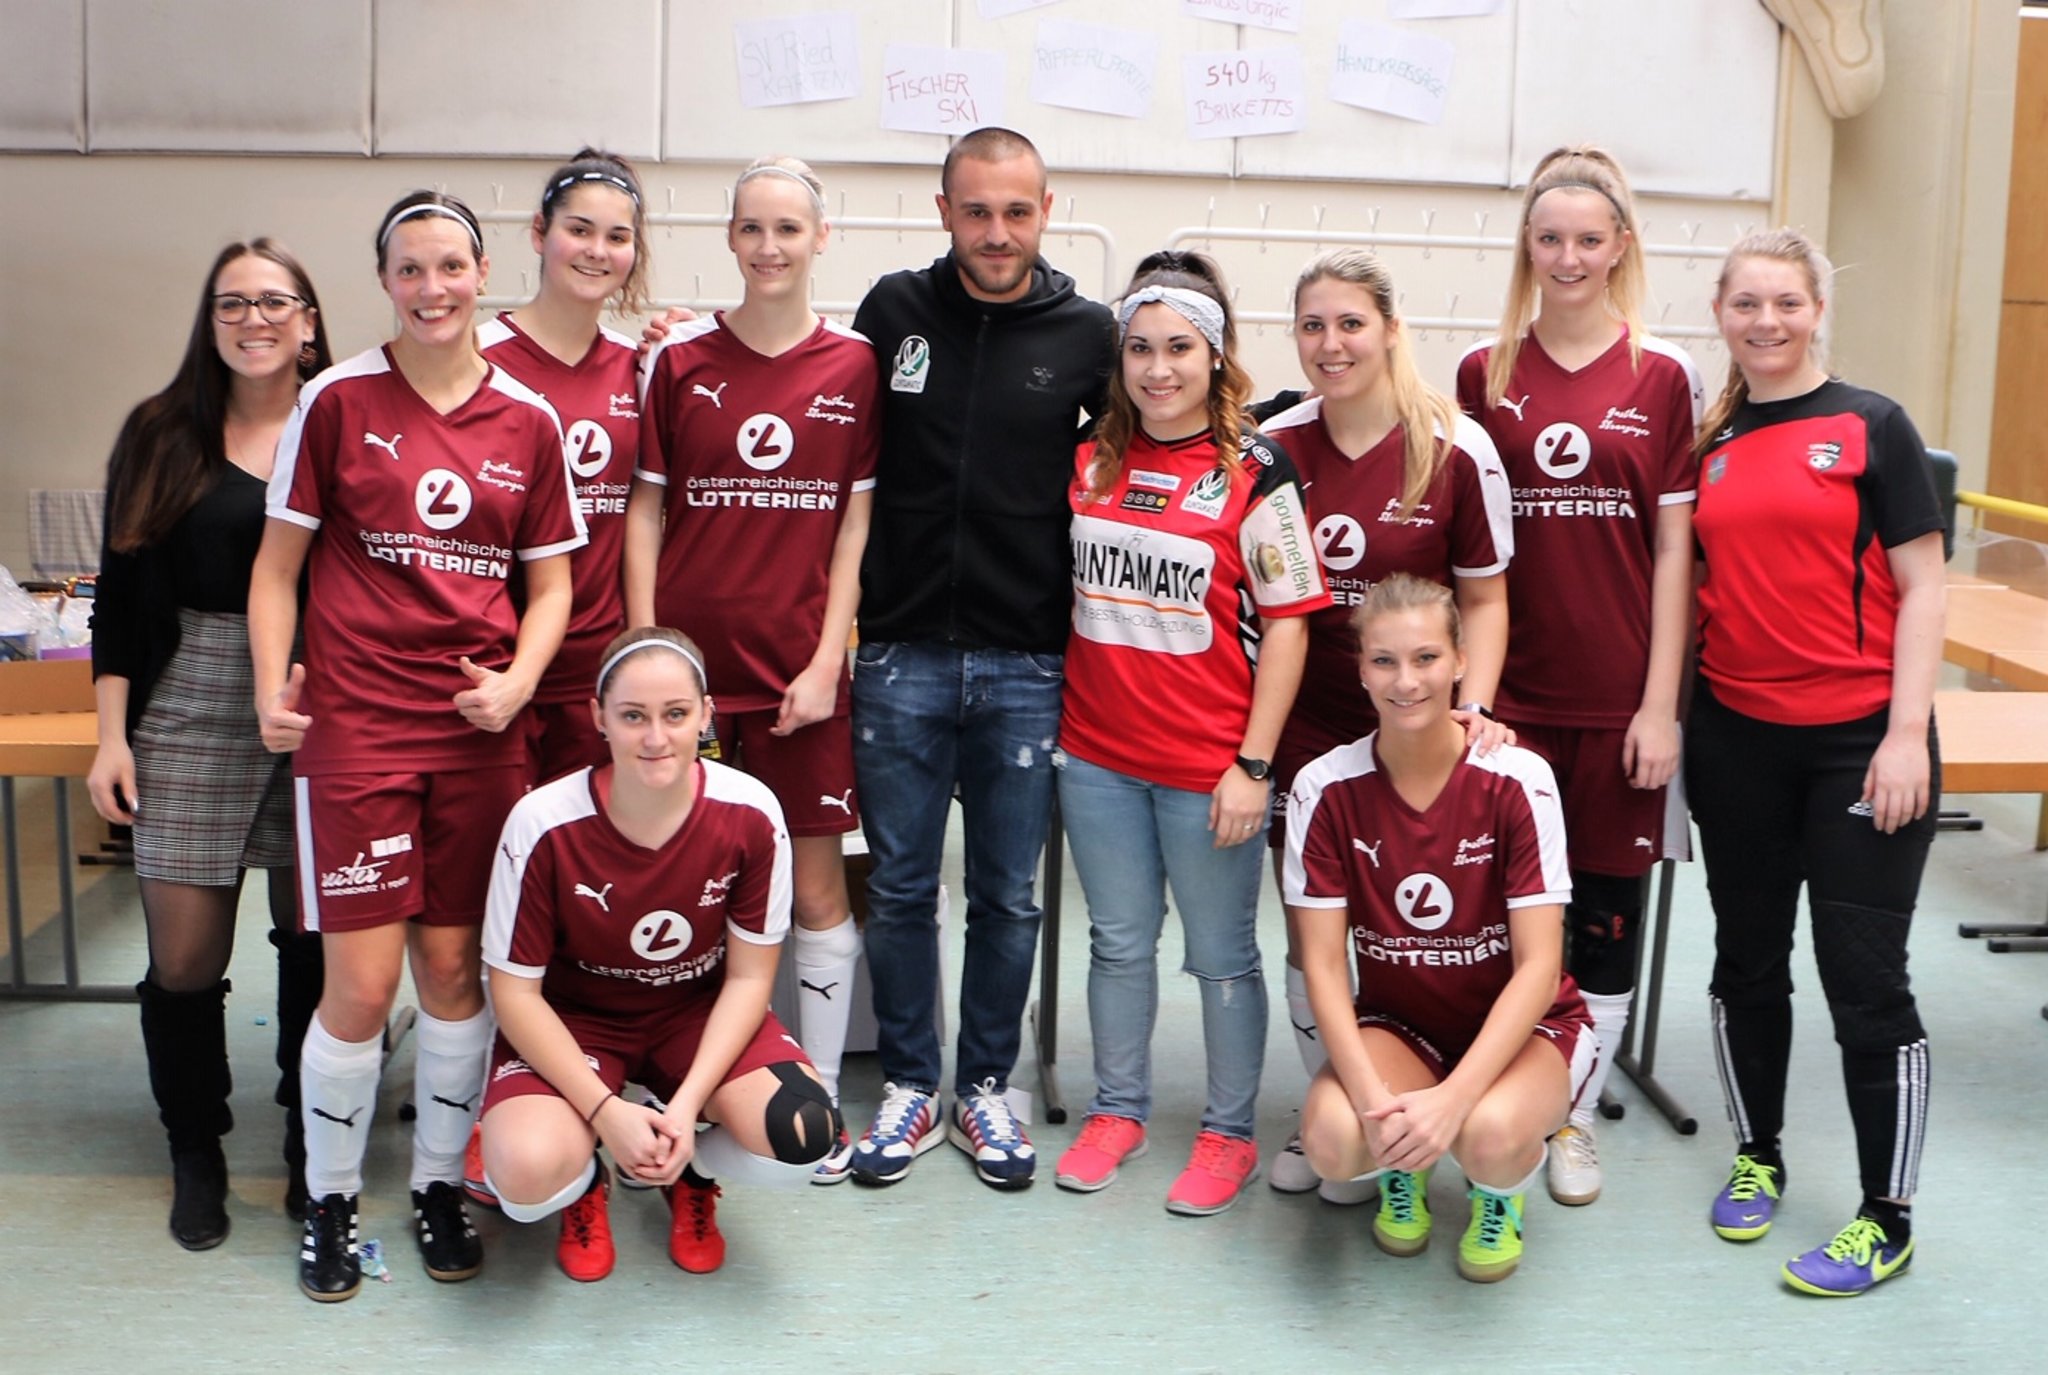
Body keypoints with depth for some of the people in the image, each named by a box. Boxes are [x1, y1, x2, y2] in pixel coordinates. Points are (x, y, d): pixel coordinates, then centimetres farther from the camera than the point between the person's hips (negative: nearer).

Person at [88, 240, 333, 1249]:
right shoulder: (161, 437, 6)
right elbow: (121, 594, 7)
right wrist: (111, 733, 1)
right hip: (190, 712, 1)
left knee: (313, 937, 6)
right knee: (184, 956, 2)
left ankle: (311, 1143, 23)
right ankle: (195, 1154, 22)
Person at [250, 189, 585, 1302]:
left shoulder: (527, 420, 6)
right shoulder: (338, 400, 0)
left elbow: (550, 583, 10)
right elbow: (278, 562, 4)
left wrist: (517, 678, -6)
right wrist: (272, 687, -9)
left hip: (478, 729, 2)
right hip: (355, 727, -2)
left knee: (454, 964, 9)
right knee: (363, 980, -3)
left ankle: (438, 1185, 26)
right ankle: (329, 1201, 18)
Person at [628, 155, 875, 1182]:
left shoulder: (855, 366, 3)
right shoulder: (680, 360, 3)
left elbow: (857, 524, 3)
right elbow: (644, 514, 4)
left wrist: (828, 661, -4)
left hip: (801, 667, 0)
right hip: (690, 656, 0)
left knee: (817, 883, 5)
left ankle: (820, 1103, 18)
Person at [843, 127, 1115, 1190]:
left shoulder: (1086, 333, 1)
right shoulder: (893, 311, 3)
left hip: (1027, 665, 0)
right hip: (900, 653, 1)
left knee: (1007, 895, 9)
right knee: (901, 887, 8)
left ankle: (985, 1090, 25)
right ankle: (909, 1087, 24)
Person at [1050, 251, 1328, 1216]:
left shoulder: (1254, 471, -8)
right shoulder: (1087, 459, 4)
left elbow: (1286, 623, -9)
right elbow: (1057, 587, 14)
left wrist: (1253, 765, -12)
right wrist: (1046, 713, 7)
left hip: (1209, 764, -4)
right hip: (1096, 754, 4)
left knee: (1221, 955, 8)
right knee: (1118, 940, 16)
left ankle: (1229, 1133, 24)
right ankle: (1118, 1109, 33)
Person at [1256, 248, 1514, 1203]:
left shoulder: (1458, 452, -7)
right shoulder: (1272, 446, 0)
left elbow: (1484, 597, -1)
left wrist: (1472, 709, -14)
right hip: (1301, 726, 3)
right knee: (1307, 934, 9)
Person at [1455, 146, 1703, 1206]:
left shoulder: (1664, 378, 0)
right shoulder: (1485, 373, 4)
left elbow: (1675, 549, -1)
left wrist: (1661, 702, -5)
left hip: (1619, 694, -1)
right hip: (1509, 690, 1)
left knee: (1608, 896, 8)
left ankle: (1576, 1115, 24)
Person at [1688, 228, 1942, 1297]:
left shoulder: (1871, 427, -3)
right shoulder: (1707, 443, 6)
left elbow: (1920, 587, -5)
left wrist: (1907, 734, -12)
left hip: (1859, 736, -4)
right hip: (1735, 737, 4)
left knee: (1864, 975, -1)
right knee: (1748, 959, 14)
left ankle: (1888, 1217, 12)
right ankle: (1756, 1157, 33)